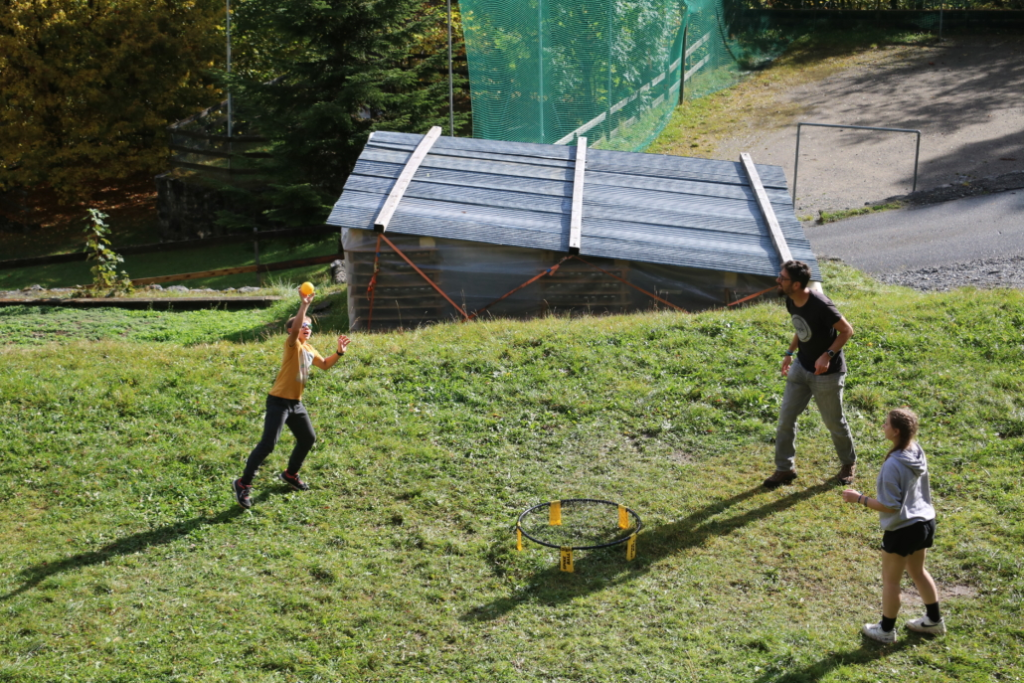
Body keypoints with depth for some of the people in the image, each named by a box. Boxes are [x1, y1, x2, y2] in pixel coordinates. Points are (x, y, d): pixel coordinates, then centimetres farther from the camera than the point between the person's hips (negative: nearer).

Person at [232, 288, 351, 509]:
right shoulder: (292, 345, -13)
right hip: (279, 401, -9)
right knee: (268, 443, -15)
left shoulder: (309, 349, 11)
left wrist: (339, 352, 10)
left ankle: (290, 474, 38)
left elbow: (325, 365, 25)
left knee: (308, 438, 17)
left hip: (296, 403, 9)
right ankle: (243, 484, -7)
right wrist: (304, 305, -40)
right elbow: (294, 329, -34)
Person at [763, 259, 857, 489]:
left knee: (834, 422, 10)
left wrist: (828, 355, -29)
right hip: (801, 367, 7)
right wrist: (790, 353, 11)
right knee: (786, 417, 4)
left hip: (827, 373, -7)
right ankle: (785, 469, 16)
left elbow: (847, 330, -20)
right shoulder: (791, 302, -5)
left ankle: (849, 463, 35)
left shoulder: (820, 305, -29)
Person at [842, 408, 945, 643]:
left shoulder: (892, 465, -28)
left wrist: (859, 498, -15)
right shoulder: (918, 453, -3)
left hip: (902, 529, -8)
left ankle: (886, 630, 26)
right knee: (917, 571, 27)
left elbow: (890, 506, -23)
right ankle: (934, 620, 41)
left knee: (890, 580, 11)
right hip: (925, 522, 8)